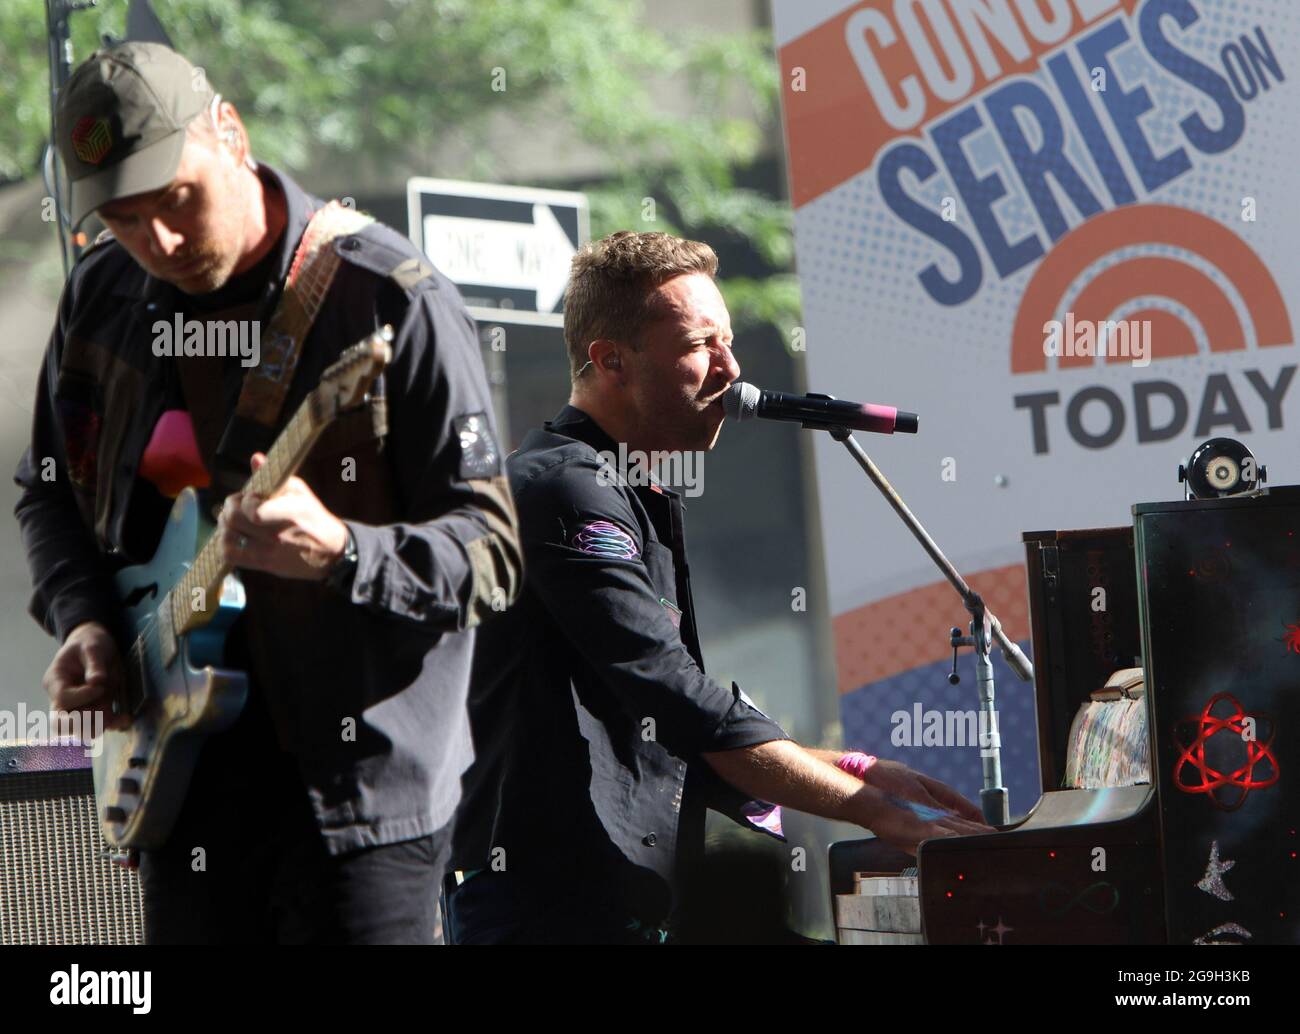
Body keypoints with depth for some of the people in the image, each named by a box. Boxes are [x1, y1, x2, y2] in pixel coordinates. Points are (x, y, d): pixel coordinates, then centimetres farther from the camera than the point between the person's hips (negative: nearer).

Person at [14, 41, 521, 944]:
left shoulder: (389, 299, -13)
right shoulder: (102, 298, 5)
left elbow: (491, 550, -13)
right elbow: (51, 495, 20)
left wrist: (339, 555, -31)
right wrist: (82, 621, 1)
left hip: (358, 780, -6)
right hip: (185, 771, 6)